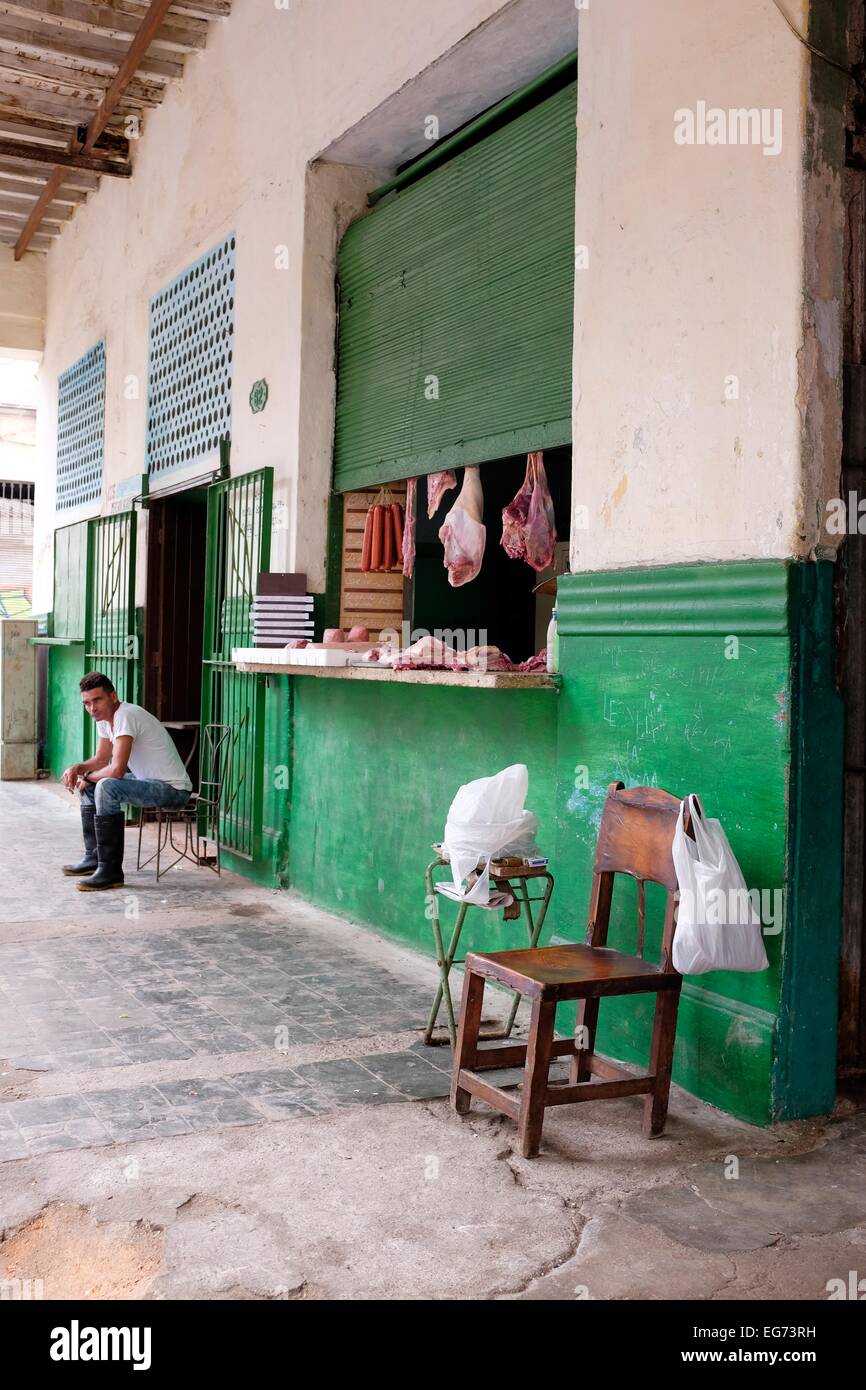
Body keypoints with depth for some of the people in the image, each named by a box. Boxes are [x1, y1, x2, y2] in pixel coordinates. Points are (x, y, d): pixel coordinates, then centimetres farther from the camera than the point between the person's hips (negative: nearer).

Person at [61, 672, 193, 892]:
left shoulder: (125, 715, -23)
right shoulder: (104, 717, 6)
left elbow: (117, 770, -30)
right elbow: (101, 759, 19)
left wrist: (88, 777, -11)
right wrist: (78, 768, 0)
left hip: (173, 789, -11)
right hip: (148, 780, 11)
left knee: (106, 787, -30)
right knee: (89, 784, 18)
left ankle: (111, 871, -22)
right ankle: (94, 858, 23)